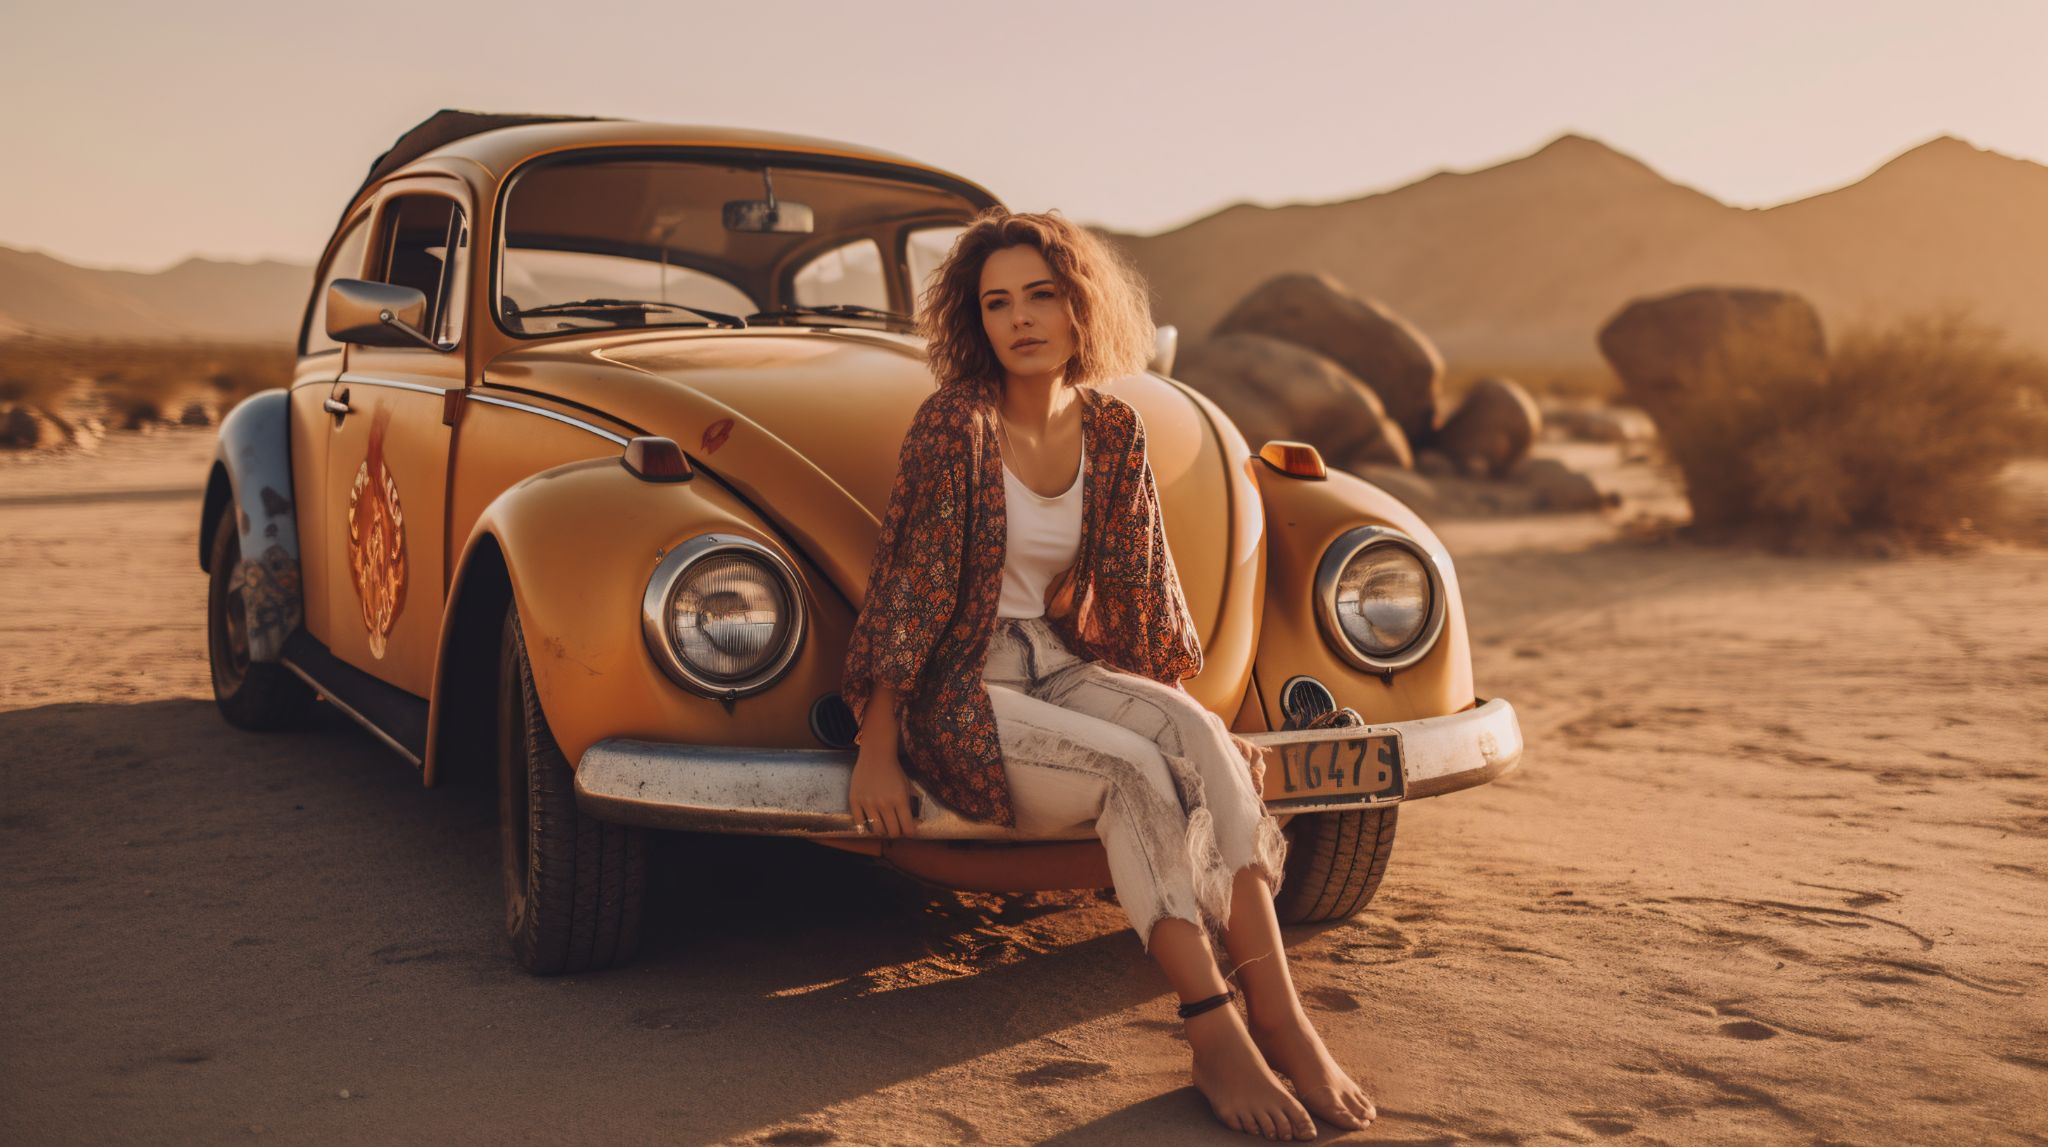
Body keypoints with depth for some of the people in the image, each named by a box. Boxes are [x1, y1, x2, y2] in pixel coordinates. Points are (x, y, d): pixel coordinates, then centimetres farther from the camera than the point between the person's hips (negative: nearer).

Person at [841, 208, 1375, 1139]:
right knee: (1137, 771, -28)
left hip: (1057, 666, 5)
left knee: (1197, 742, -24)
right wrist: (875, 754, -14)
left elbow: (1140, 586, 10)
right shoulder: (954, 422, -13)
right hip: (957, 696, -5)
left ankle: (1278, 1017, -26)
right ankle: (1214, 1037, -24)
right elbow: (908, 586, -13)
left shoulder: (1112, 431, 3)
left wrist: (1197, 717, 8)